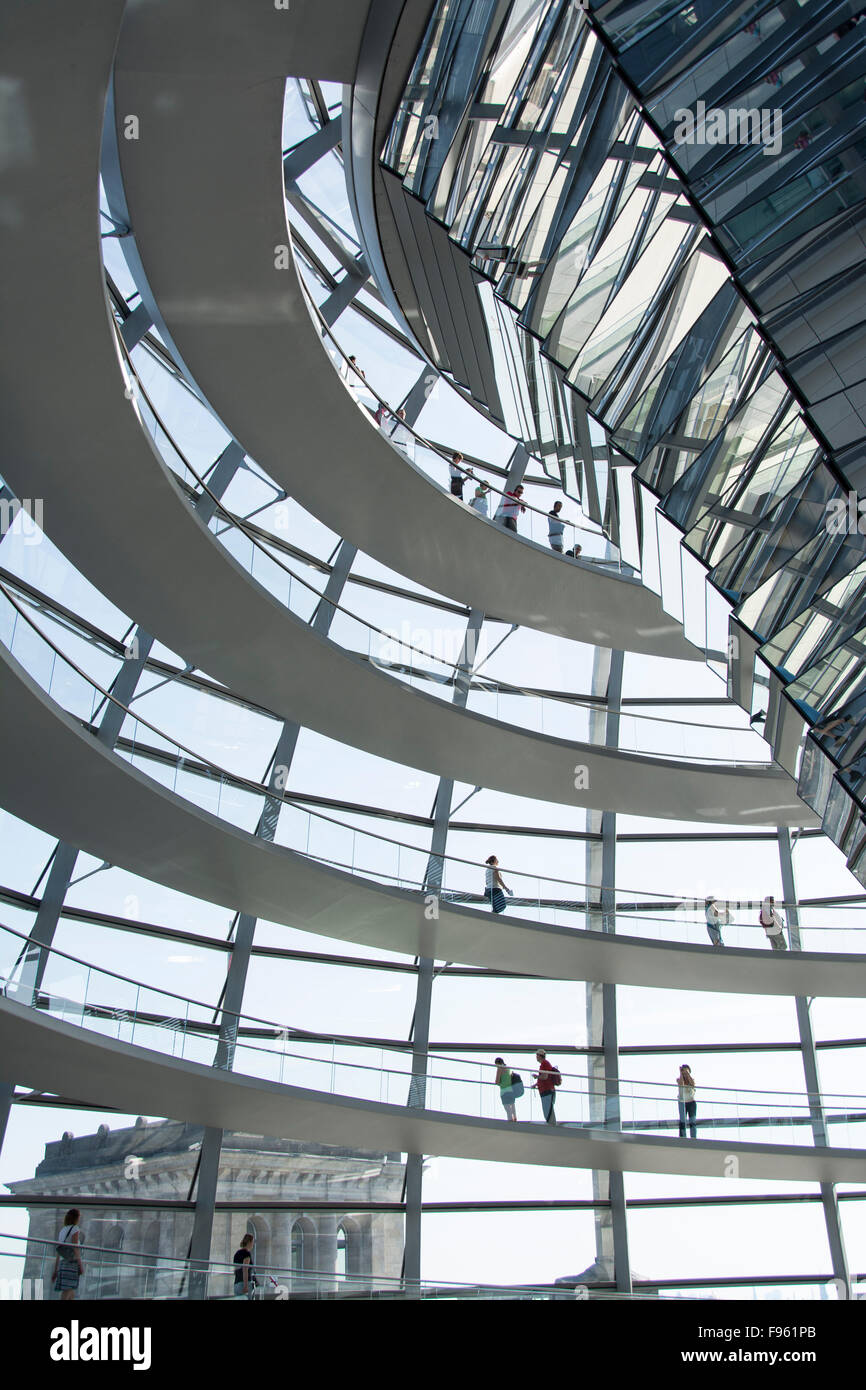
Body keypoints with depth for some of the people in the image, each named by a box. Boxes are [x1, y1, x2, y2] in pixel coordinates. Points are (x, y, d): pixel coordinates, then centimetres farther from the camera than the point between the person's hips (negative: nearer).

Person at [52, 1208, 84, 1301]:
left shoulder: (62, 1230, 19)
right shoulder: (75, 1229, -3)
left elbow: (58, 1252, 17)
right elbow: (75, 1248, -12)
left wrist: (55, 1270, 18)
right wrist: (81, 1265, -13)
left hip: (62, 1263, 8)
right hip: (72, 1263, -8)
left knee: (71, 1296, 11)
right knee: (65, 1297, -11)